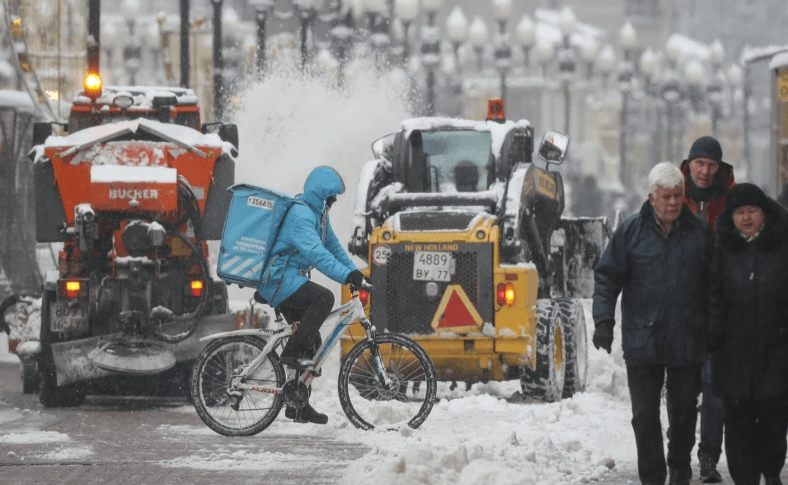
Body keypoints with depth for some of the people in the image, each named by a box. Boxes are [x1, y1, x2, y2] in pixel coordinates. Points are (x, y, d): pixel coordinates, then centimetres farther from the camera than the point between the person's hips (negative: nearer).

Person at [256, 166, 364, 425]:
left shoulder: (318, 213, 14)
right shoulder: (300, 215, -20)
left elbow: (332, 245, 21)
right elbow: (316, 253, -32)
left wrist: (354, 271, 10)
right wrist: (345, 275, -39)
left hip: (290, 282, 11)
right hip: (278, 280, -11)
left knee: (311, 341, 10)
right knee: (324, 297, -31)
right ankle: (292, 352, -24)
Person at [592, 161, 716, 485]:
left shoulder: (700, 234, 4)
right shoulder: (631, 232, 1)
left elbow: (713, 285, 10)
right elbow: (607, 278, 3)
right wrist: (604, 322, -8)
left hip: (687, 342, 1)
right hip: (642, 343, -1)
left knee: (684, 412, 10)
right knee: (645, 416, 1)